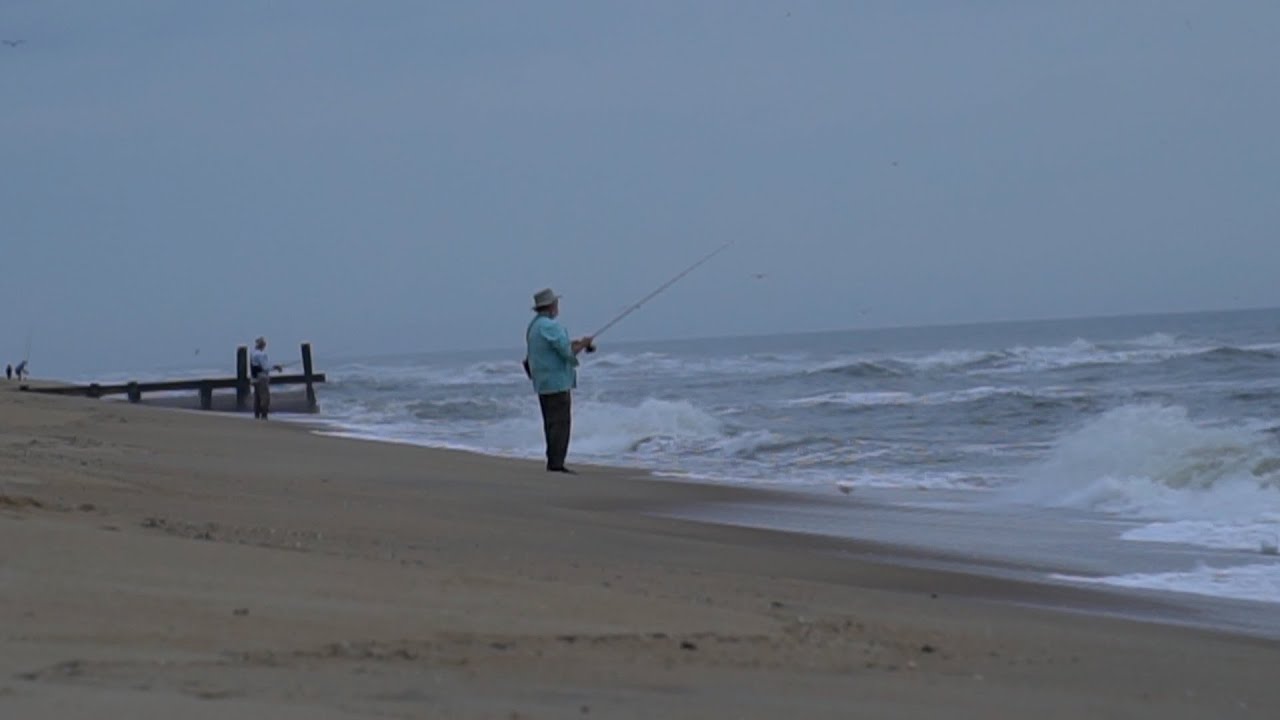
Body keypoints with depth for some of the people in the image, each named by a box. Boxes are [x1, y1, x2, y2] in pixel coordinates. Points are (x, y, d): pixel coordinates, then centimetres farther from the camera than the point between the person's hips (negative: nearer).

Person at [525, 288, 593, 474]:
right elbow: (567, 352, -20)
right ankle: (556, 463, -14)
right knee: (560, 422, -10)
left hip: (542, 383, 10)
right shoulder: (550, 326, -17)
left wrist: (571, 344, 18)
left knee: (551, 423, 12)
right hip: (557, 381, -10)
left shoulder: (533, 326, 14)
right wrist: (583, 344, -2)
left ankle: (553, 462, 12)